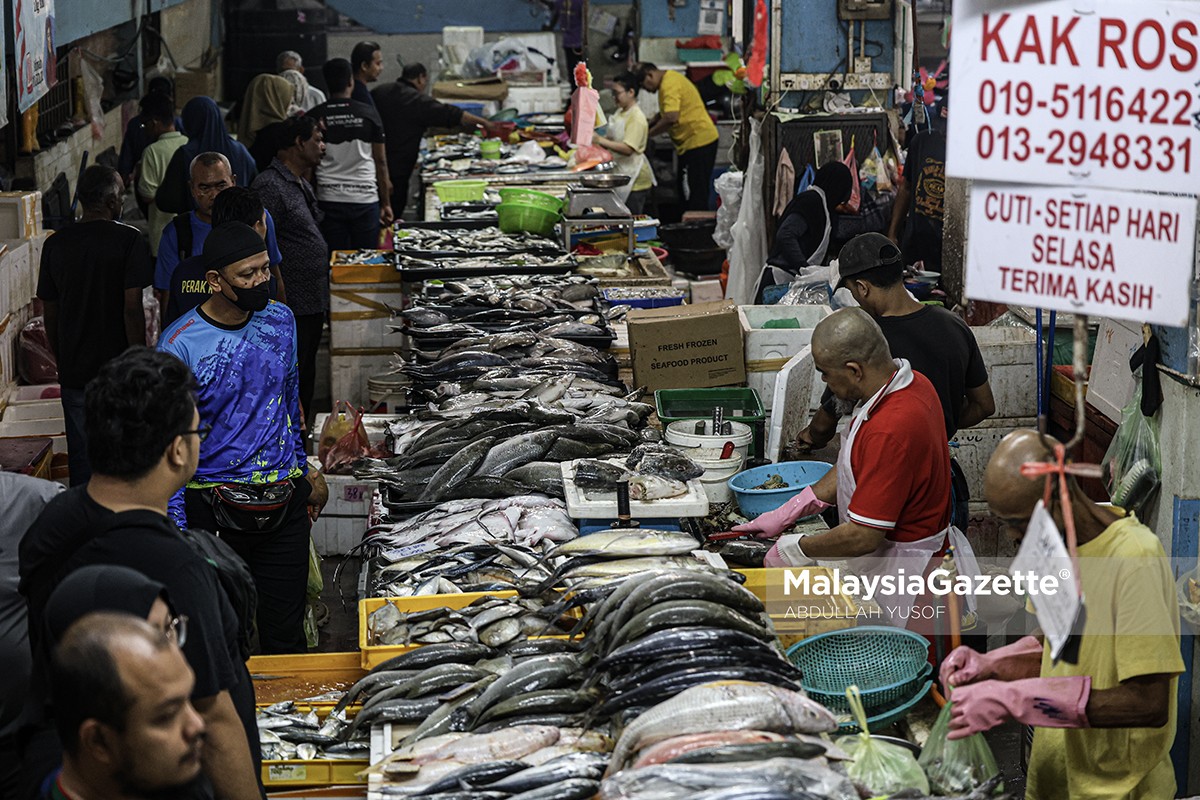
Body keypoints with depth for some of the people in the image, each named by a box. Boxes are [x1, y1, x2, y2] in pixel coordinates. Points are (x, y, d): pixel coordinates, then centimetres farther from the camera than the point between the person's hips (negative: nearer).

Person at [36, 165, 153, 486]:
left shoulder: (55, 244, 3)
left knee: (81, 458, 10)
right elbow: (132, 308, -15)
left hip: (74, 371, 3)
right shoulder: (129, 240, -10)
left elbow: (50, 313, 7)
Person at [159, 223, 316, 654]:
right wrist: (178, 531, -11)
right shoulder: (179, 345, -14)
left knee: (287, 635, 9)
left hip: (285, 505, 4)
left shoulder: (280, 320, 3)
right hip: (217, 516, -4)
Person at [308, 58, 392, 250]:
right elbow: (380, 162, 2)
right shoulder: (369, 114, 0)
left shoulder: (314, 117, 1)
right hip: (365, 199, -1)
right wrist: (386, 203, 9)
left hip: (328, 200, 1)